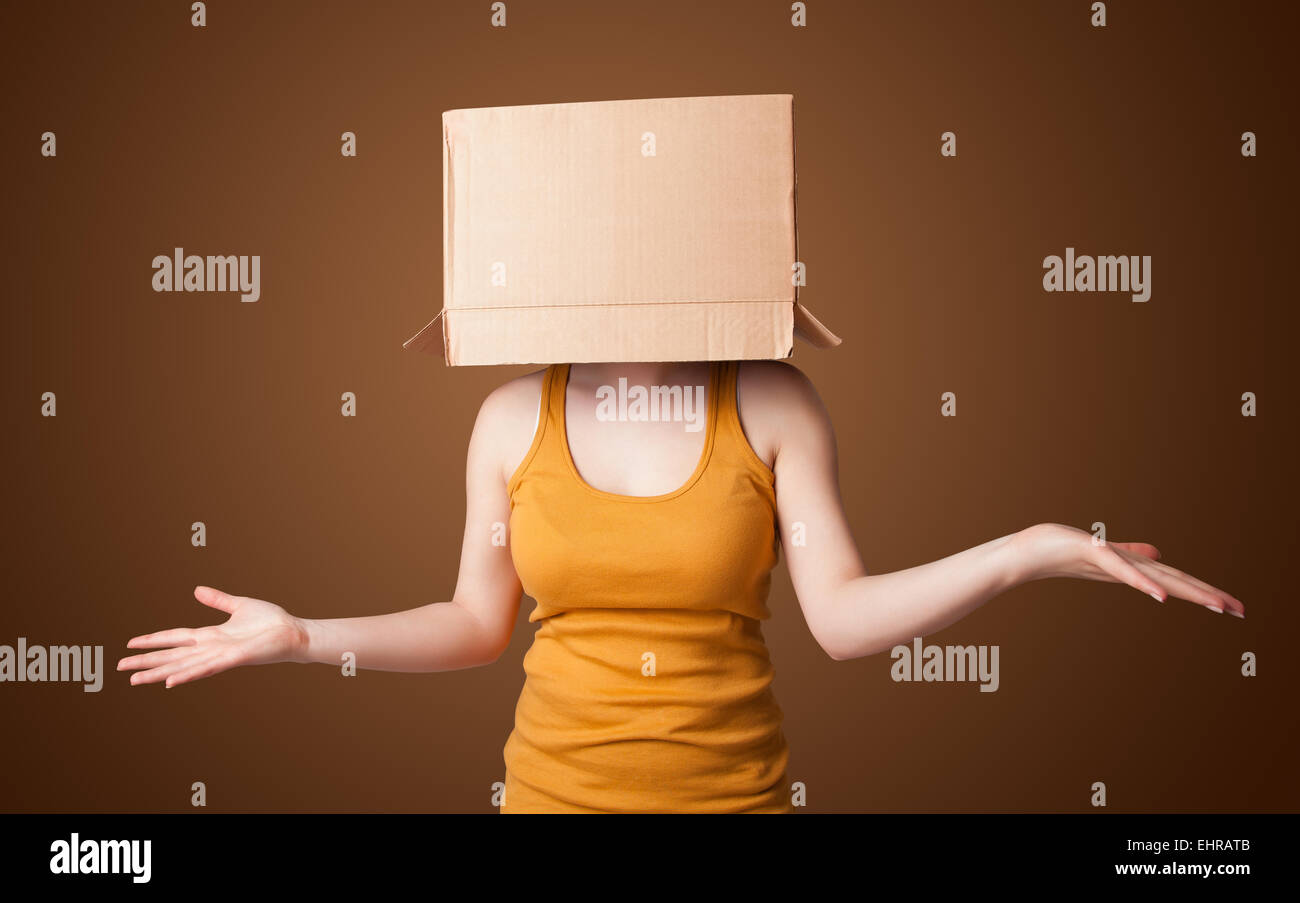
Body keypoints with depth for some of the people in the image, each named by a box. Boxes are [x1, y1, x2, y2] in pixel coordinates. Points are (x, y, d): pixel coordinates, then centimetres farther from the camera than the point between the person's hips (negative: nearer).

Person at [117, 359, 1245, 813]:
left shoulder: (775, 404, -7)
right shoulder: (513, 418, -3)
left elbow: (842, 617, -11)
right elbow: (478, 624, 3)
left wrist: (1026, 551, -22)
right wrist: (299, 635, -4)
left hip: (732, 785, -1)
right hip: (555, 782, 1)